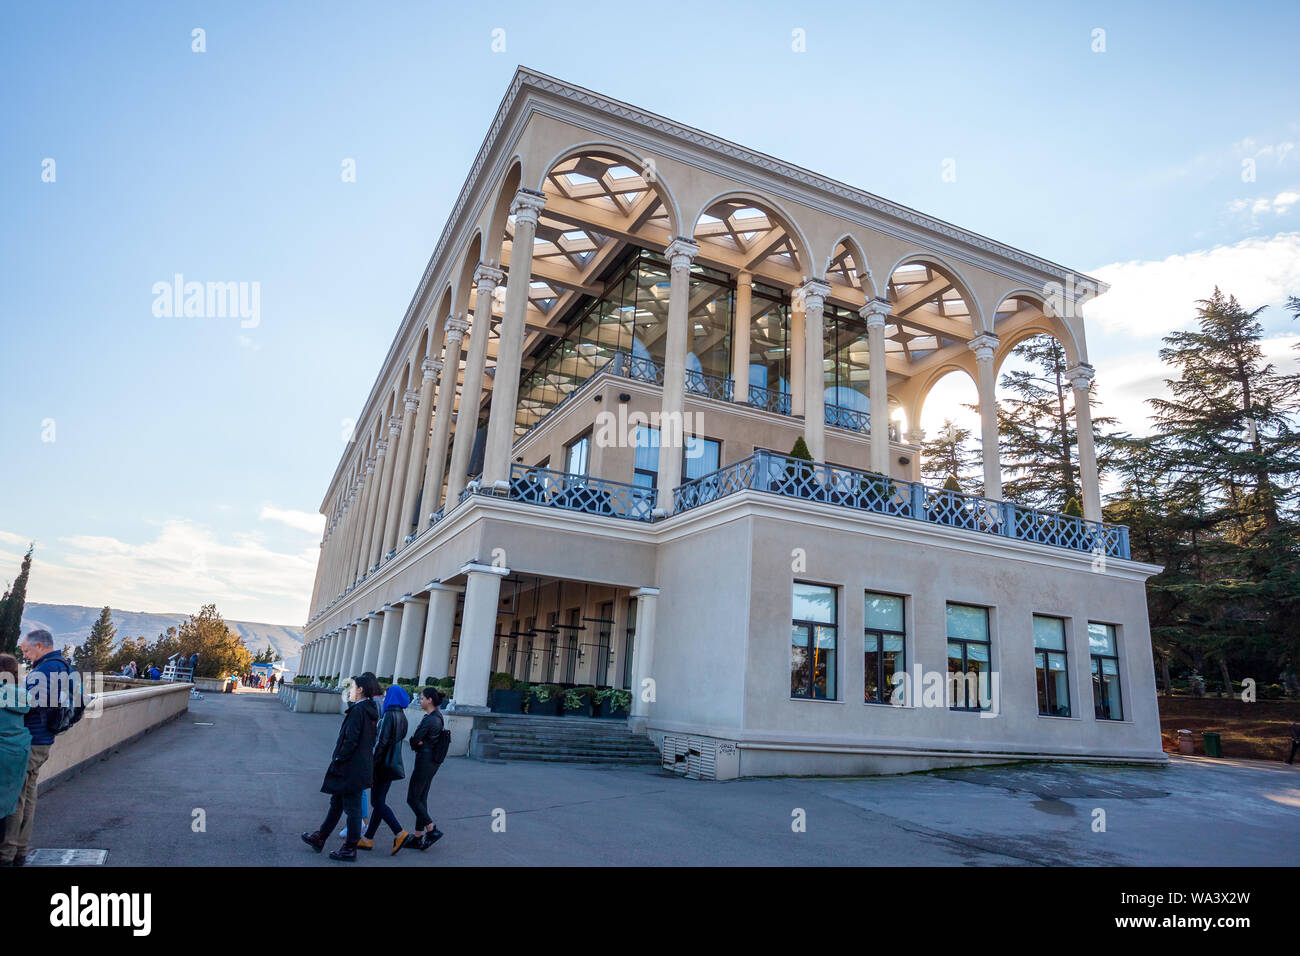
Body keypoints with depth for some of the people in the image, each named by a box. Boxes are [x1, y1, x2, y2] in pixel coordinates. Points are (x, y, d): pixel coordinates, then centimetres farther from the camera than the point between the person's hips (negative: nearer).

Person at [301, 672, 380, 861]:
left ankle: (350, 849, 14)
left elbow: (350, 741, -23)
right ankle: (319, 838, 35)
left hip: (352, 768, -9)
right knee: (336, 803, 21)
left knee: (352, 808, 2)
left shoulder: (357, 710, -20)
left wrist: (338, 760, -11)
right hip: (362, 766, 9)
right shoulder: (370, 710, 8)